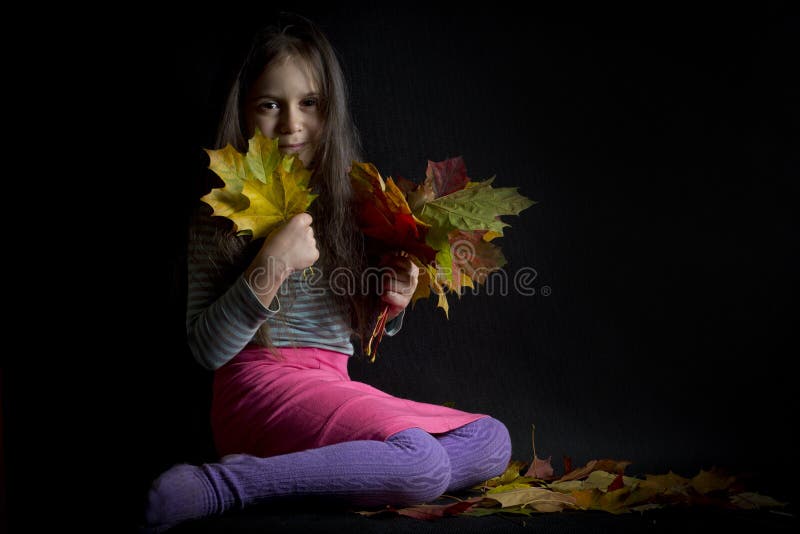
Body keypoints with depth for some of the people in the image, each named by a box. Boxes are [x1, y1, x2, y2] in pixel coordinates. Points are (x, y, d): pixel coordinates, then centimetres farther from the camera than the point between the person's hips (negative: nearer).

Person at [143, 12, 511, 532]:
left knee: (491, 439, -3)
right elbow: (207, 348, -8)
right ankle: (224, 485, -22)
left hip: (334, 389, 7)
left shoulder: (352, 200, 11)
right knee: (421, 463, -28)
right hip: (262, 385, -7)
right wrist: (272, 266, -19)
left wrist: (392, 304, -2)